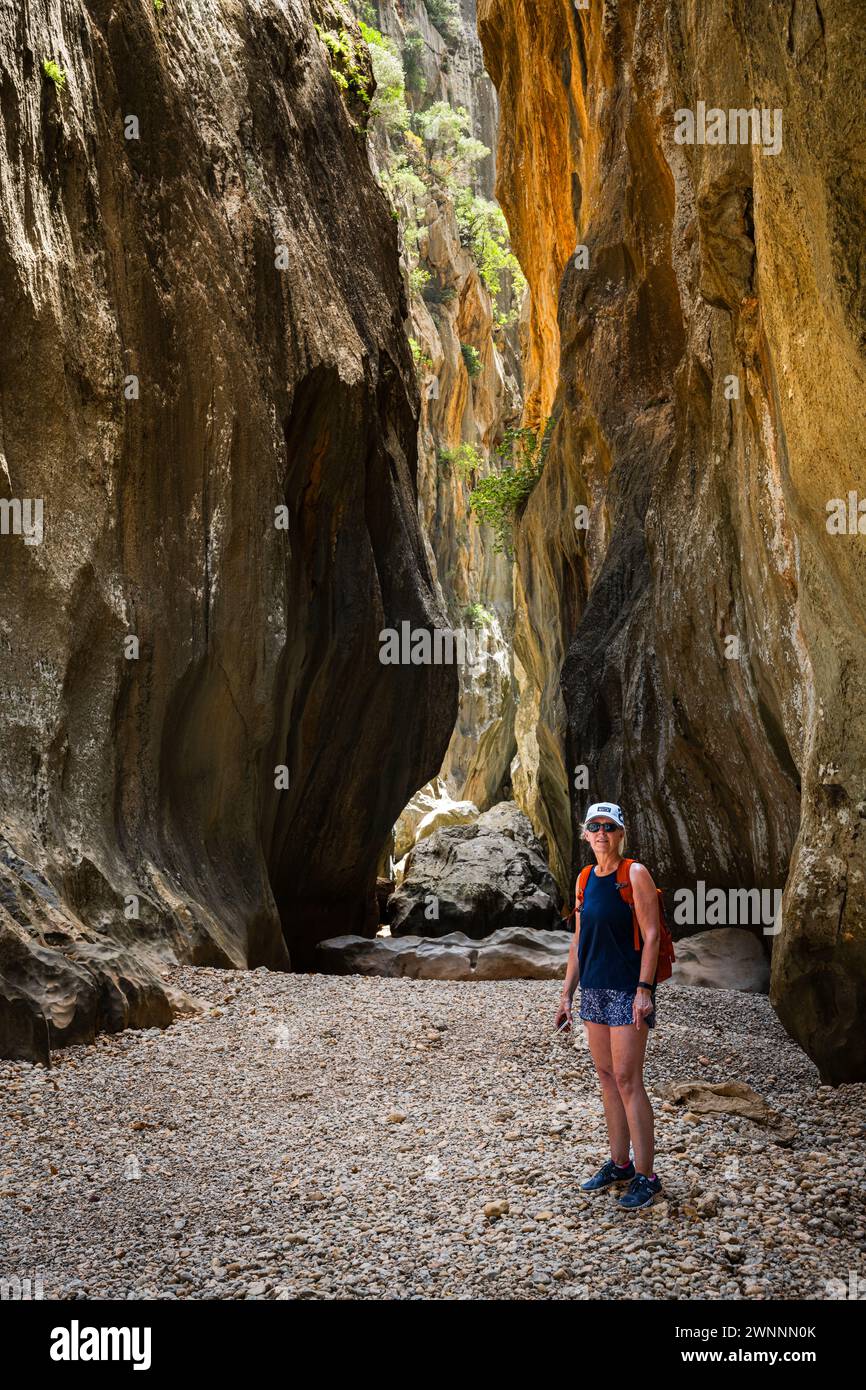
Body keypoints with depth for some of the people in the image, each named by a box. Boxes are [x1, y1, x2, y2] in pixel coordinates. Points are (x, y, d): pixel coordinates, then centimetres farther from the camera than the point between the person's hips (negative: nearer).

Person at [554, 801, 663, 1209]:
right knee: (606, 1077, 12)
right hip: (593, 989, 7)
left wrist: (644, 989, -19)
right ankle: (618, 1164, 22)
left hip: (627, 989, -7)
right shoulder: (585, 879, 12)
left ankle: (645, 1176, 0)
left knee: (627, 1080, -8)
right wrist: (566, 993, 14)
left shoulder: (635, 874, -8)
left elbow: (651, 935, -12)